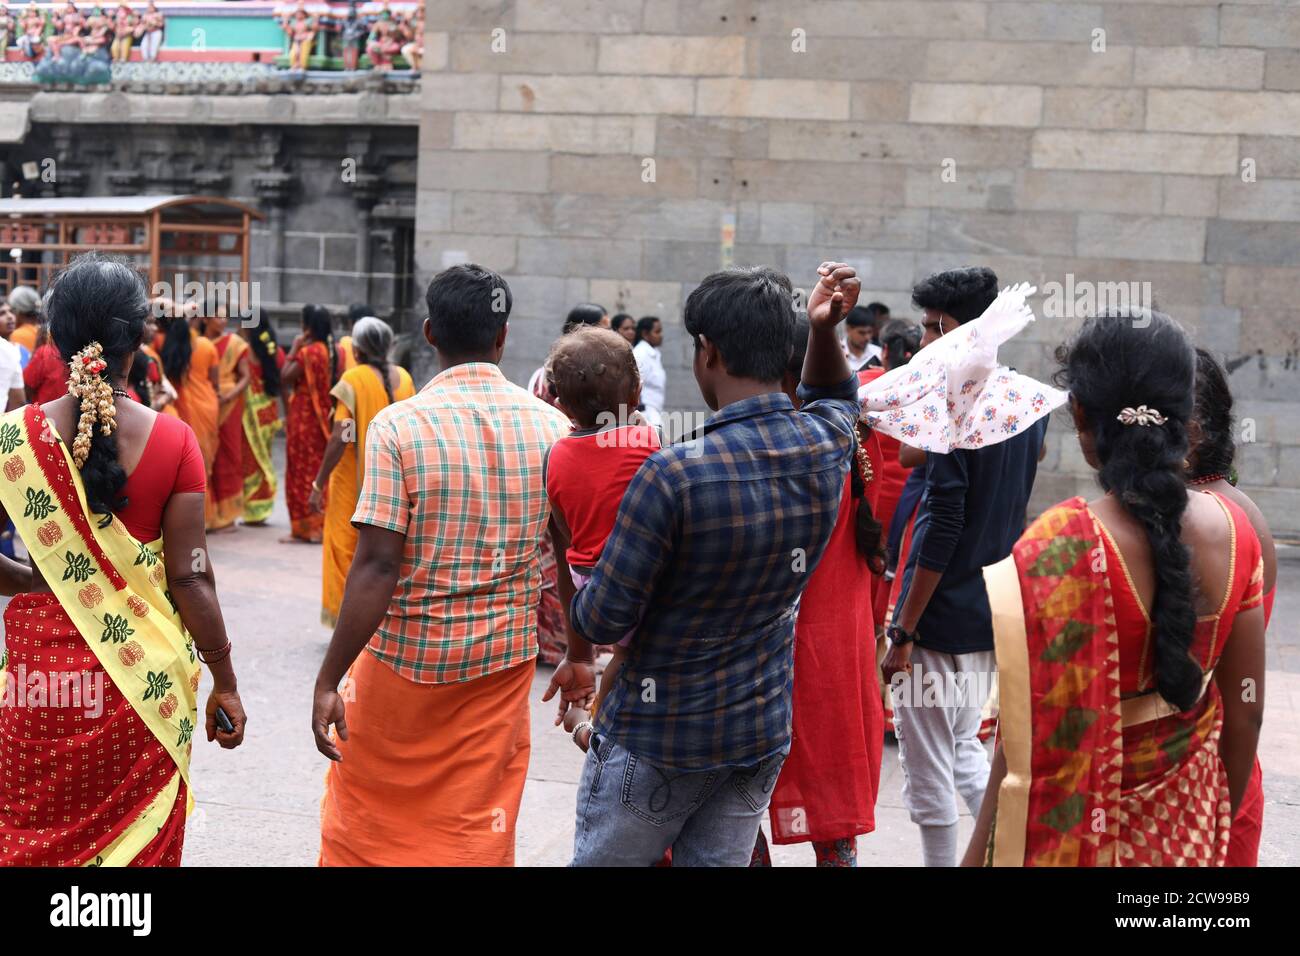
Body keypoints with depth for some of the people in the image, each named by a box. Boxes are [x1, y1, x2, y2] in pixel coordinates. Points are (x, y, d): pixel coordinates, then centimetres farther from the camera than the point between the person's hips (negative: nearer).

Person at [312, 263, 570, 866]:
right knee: (479, 828, 13)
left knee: (367, 820, 18)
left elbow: (378, 566, -19)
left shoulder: (399, 426, -13)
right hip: (501, 661, 3)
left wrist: (328, 680, -15)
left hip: (402, 656, -2)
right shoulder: (550, 426, -4)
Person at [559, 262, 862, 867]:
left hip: (660, 735, -5)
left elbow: (605, 616, -17)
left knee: (600, 860, 14)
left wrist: (577, 654, 5)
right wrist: (825, 329, 2)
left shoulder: (675, 475, -25)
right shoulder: (827, 448, -7)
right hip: (762, 734, 5)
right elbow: (833, 395, 21)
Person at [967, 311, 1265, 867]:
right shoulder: (1232, 530, -8)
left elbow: (1032, 738, -20)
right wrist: (1221, 821, 15)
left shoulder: (1059, 547, -24)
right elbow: (1246, 711, 0)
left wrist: (982, 853, -9)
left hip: (1074, 830, -5)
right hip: (1187, 830, 5)